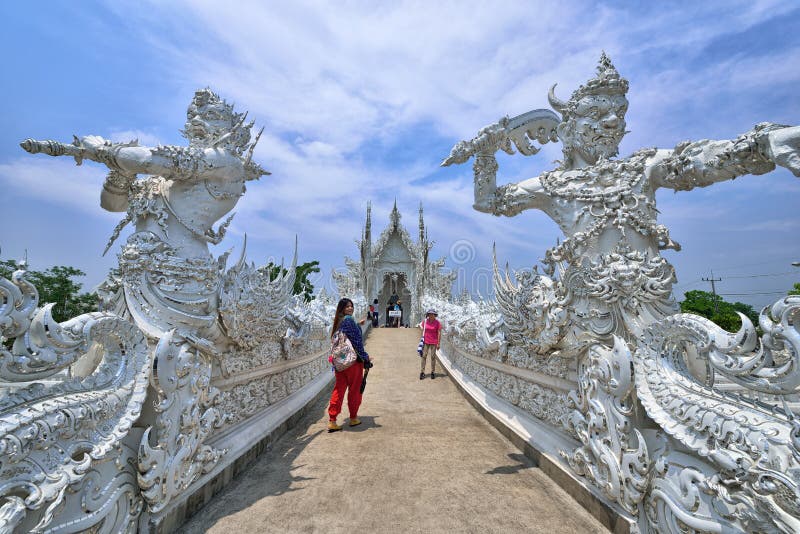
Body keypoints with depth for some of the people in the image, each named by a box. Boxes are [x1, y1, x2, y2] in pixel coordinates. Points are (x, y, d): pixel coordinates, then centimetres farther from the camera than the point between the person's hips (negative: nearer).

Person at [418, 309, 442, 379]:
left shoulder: (437, 323, -10)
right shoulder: (425, 321, -2)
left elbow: (439, 333, -7)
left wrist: (438, 344, -7)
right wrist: (422, 340, 9)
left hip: (433, 342, -2)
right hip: (426, 342, 2)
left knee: (433, 357, 6)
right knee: (424, 356, 1)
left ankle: (433, 372, 19)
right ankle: (422, 372, 8)